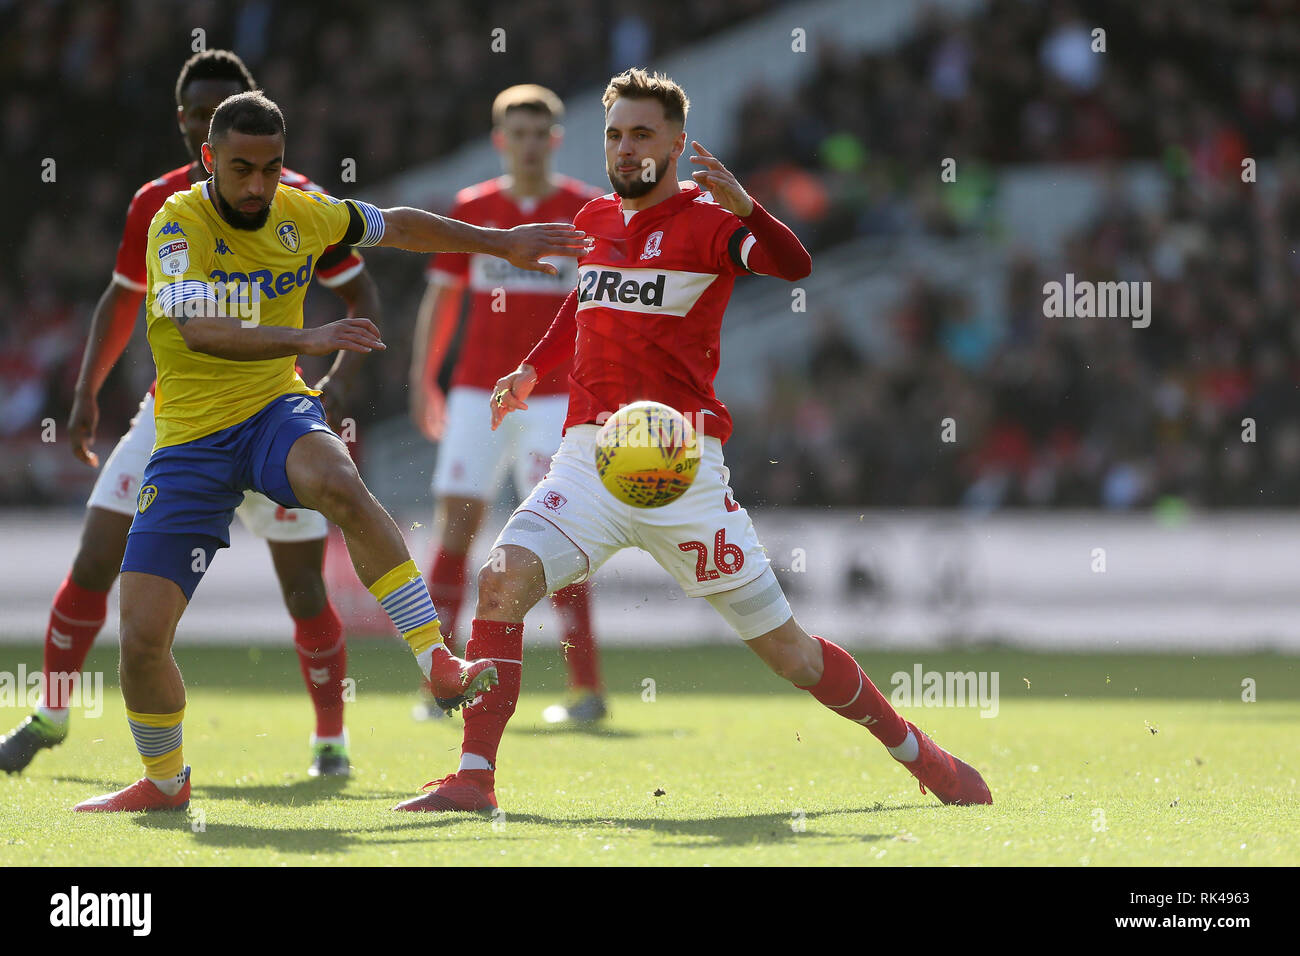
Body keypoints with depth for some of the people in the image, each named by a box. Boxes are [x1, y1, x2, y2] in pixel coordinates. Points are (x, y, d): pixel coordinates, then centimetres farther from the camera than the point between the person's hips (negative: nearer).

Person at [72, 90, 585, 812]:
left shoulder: (301, 213, 3)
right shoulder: (179, 222, -13)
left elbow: (397, 226, 22)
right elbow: (199, 330, -29)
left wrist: (502, 243, 25)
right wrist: (305, 339, -41)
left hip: (277, 409, 2)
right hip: (192, 436, -2)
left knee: (338, 484, -37)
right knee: (141, 636, -8)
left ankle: (440, 666, -36)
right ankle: (164, 781, 20)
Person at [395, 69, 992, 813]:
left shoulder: (706, 220, -4)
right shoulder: (595, 221, 13)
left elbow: (794, 266, -24)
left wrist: (743, 208, -41)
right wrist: (533, 370, 22)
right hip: (590, 457, 4)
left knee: (782, 645, 0)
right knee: (504, 579, -20)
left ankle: (918, 754, 18)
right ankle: (474, 778, -18)